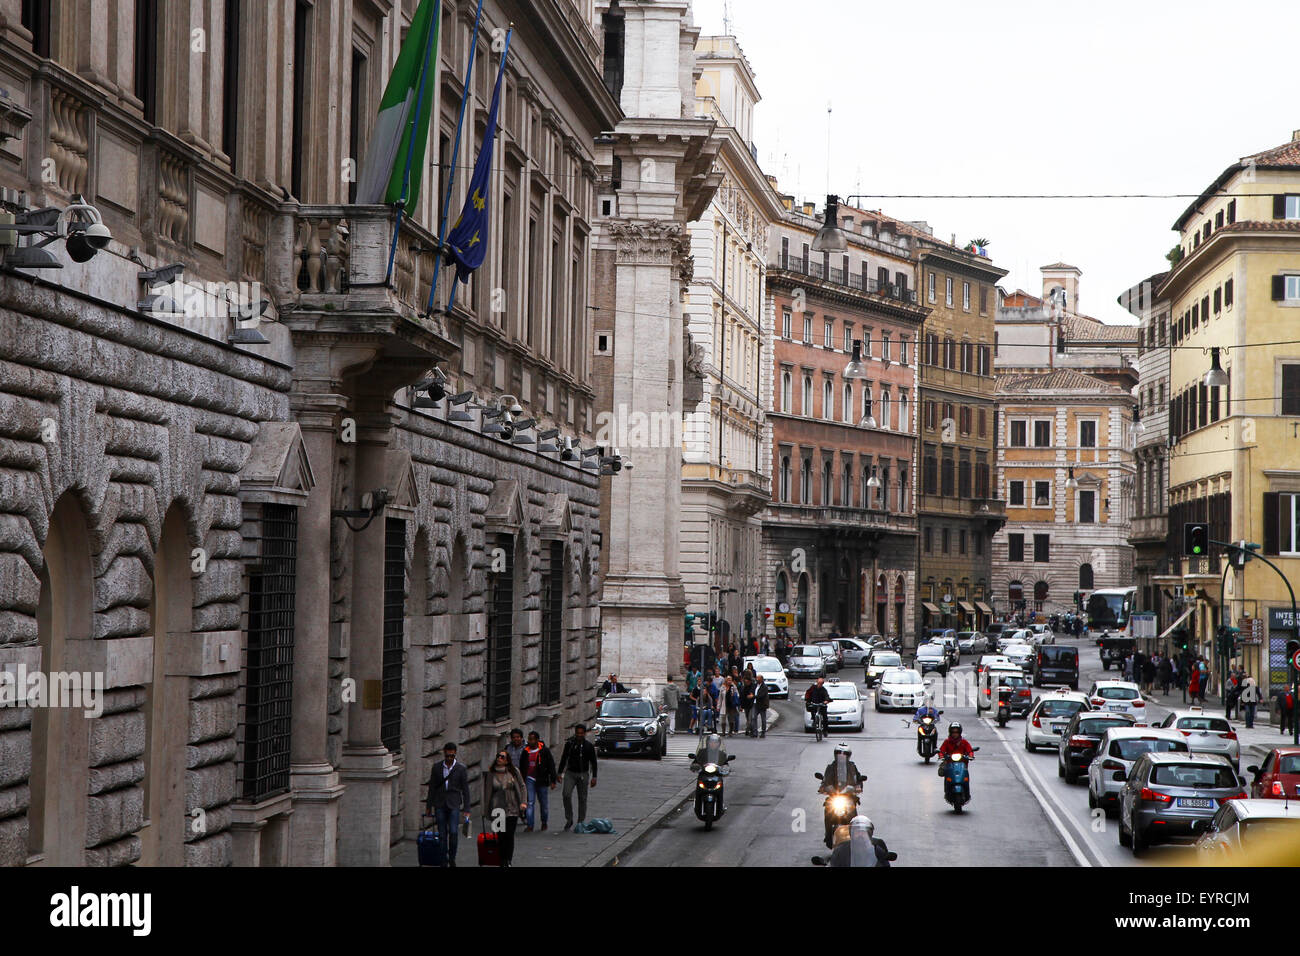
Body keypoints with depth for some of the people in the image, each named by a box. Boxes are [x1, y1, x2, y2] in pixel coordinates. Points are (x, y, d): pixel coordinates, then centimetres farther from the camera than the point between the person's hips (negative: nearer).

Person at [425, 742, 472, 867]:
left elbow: (465, 790, 2)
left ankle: (452, 857, 5)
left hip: (454, 804, -2)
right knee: (442, 834, 3)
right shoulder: (437, 767, 7)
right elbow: (432, 787, 12)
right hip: (440, 804, 2)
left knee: (453, 832, -12)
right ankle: (444, 861, 11)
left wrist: (466, 809, -1)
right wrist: (428, 806, 10)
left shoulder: (461, 768, 1)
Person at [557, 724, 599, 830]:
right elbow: (563, 759, 11)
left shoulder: (589, 746, 1)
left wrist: (594, 777, -2)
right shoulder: (569, 744, 3)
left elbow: (593, 762, 4)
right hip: (570, 773, 0)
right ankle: (569, 819, -6)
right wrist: (560, 773, 7)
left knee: (582, 798, 2)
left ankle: (580, 823, 11)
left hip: (583, 775, 0)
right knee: (566, 794, -17)